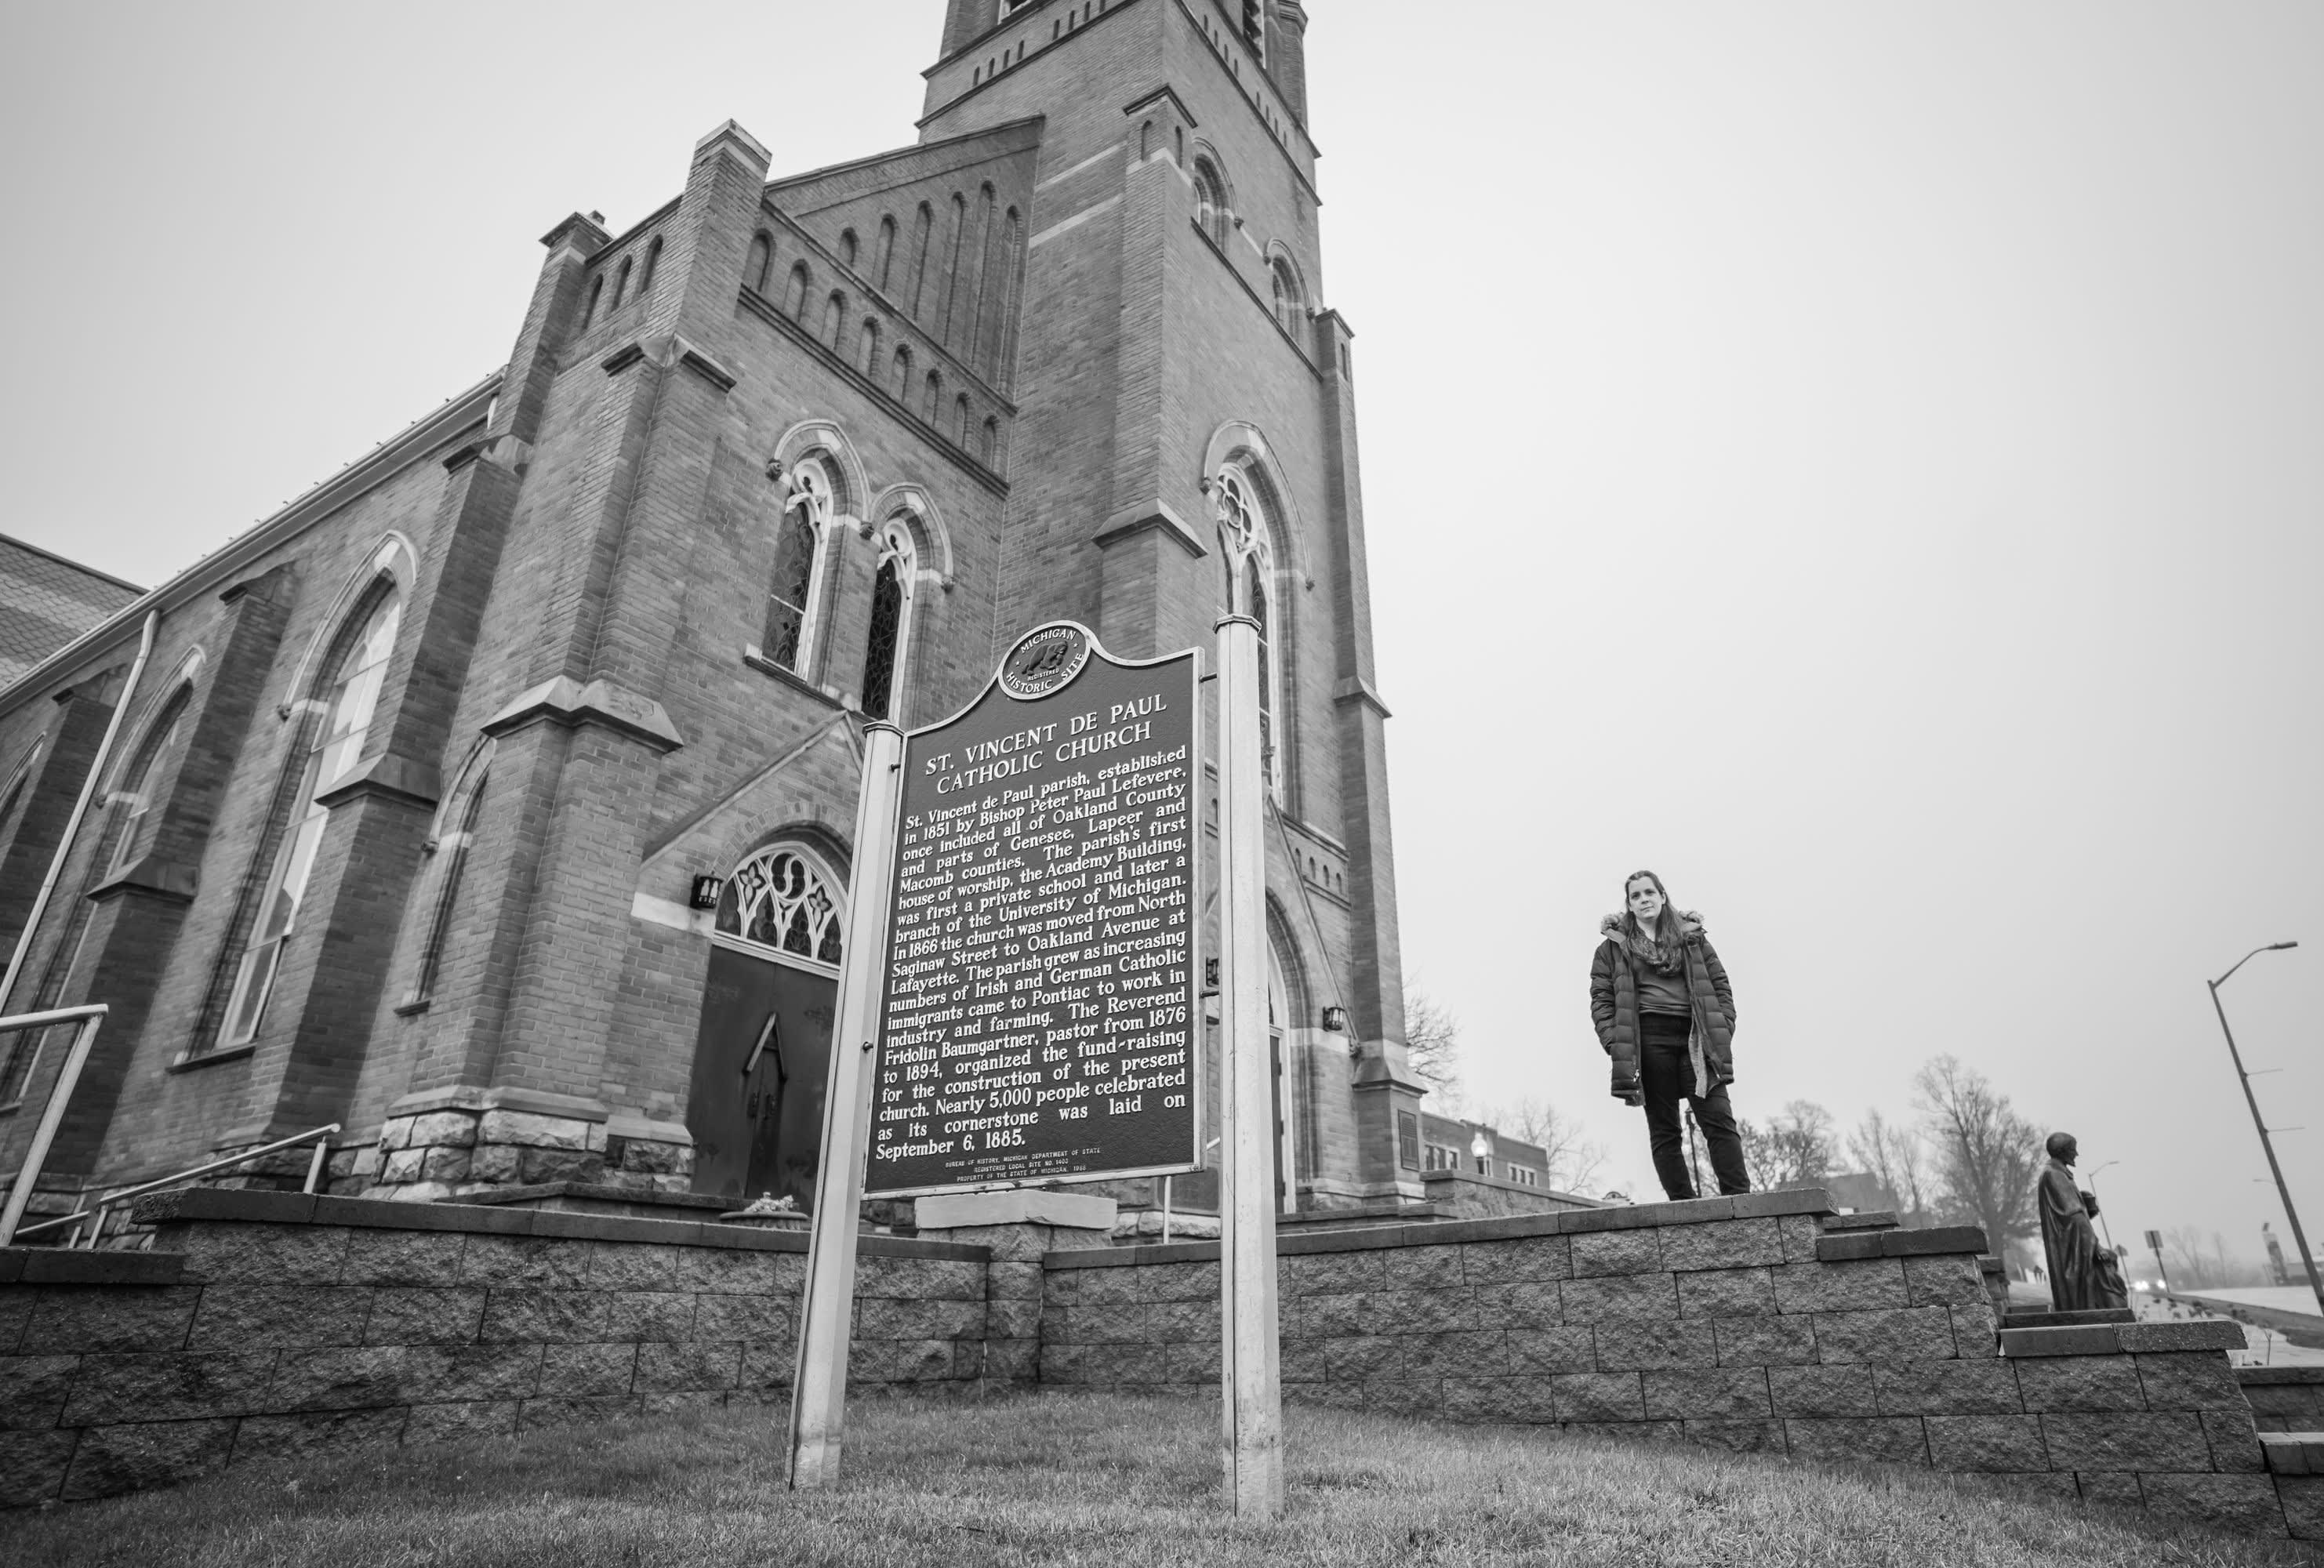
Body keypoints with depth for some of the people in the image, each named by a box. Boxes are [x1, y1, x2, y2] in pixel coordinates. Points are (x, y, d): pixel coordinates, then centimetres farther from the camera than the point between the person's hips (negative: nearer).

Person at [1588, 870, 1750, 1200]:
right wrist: (1614, 1042, -9)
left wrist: (1724, 1029, -1)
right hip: (1647, 1038, -2)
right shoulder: (1613, 946, 9)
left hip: (1695, 1035, 2)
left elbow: (1720, 984, 12)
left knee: (1719, 1120, -6)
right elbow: (1601, 998, 3)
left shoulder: (1692, 936, 16)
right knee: (1663, 1130, -1)